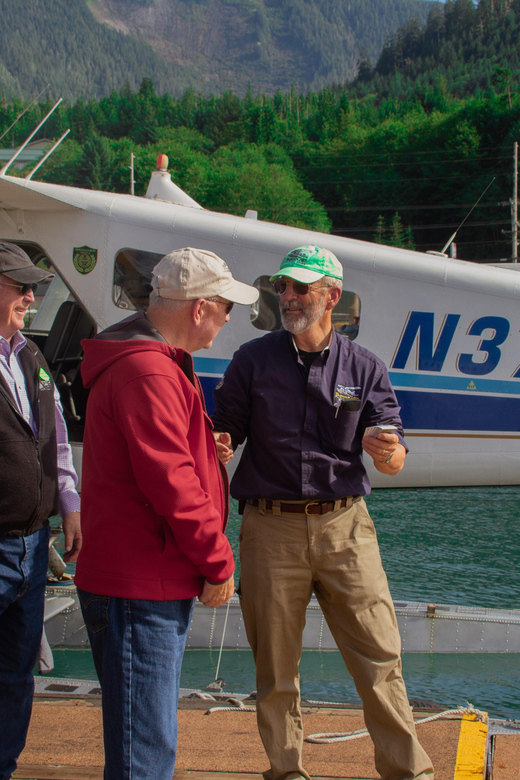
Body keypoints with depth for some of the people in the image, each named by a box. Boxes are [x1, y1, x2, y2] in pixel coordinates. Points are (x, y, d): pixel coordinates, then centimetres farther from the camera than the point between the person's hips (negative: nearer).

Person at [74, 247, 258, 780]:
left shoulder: (159, 362, 18)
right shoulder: (147, 370, -18)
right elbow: (171, 481, -21)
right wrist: (218, 561, -13)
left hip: (157, 583, 11)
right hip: (138, 591, -11)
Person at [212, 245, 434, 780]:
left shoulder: (364, 368, 8)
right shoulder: (252, 361, 8)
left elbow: (394, 461, 4)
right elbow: (221, 439, 7)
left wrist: (387, 451, -20)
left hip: (344, 525, 0)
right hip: (270, 528, 0)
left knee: (380, 657, -1)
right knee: (275, 666, 6)